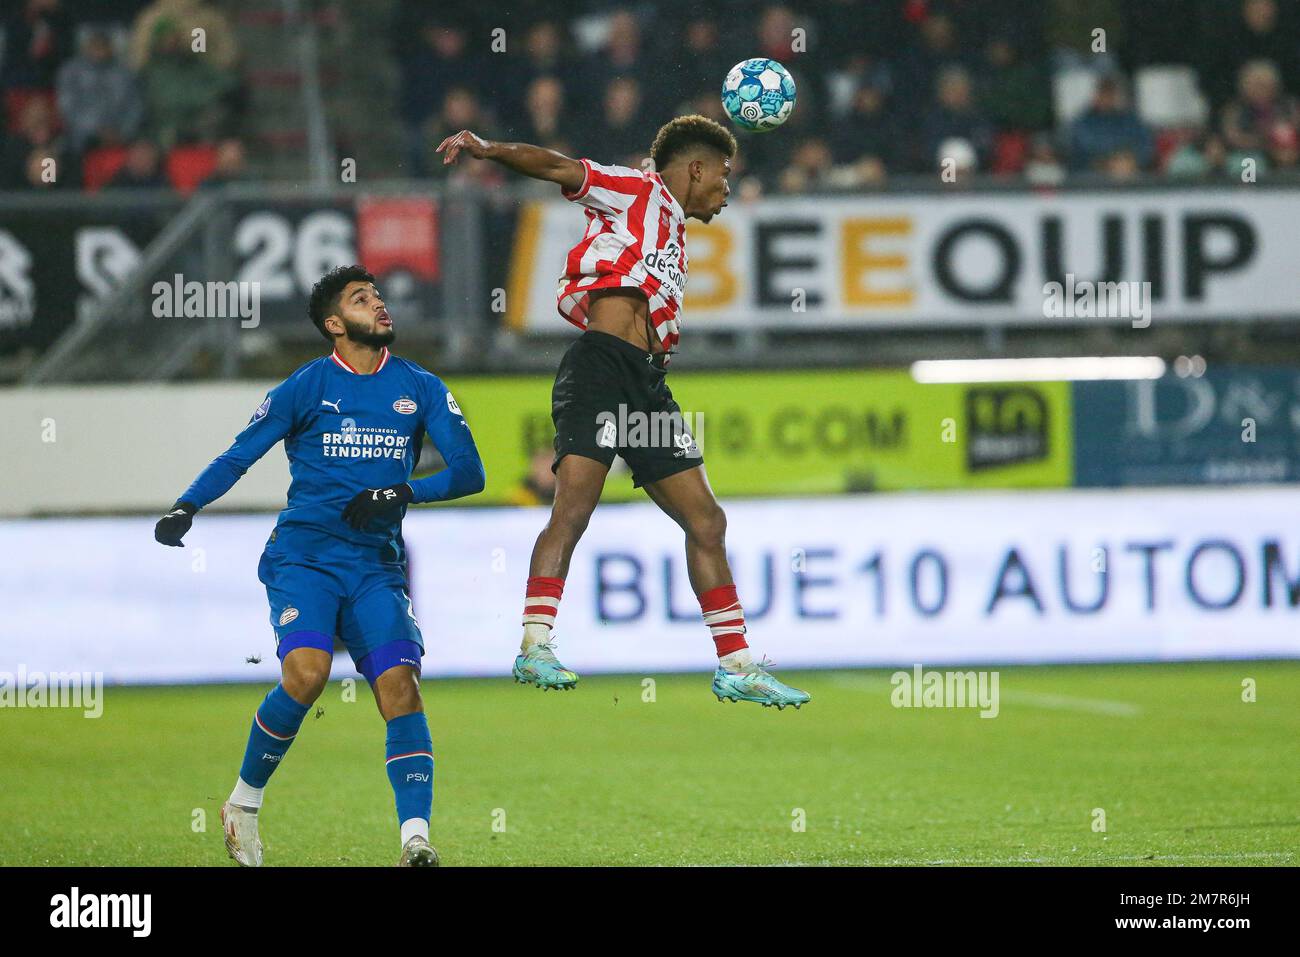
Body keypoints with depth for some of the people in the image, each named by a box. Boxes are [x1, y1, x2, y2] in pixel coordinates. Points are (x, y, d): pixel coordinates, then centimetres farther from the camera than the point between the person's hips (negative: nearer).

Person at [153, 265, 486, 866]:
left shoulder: (420, 389, 10)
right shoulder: (306, 388, 3)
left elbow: (468, 471, 6)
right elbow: (239, 457, 7)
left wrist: (403, 493, -10)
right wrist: (185, 508, -8)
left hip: (377, 564, 3)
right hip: (304, 556, -2)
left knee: (400, 685, -17)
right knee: (306, 672, -25)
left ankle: (415, 841, -22)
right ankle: (244, 803, -4)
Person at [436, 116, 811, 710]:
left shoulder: (673, 238, 31)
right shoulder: (639, 191, 8)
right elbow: (557, 168, -5)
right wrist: (488, 149, -18)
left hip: (649, 386, 9)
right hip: (601, 366, -9)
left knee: (707, 522, 7)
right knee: (573, 509, -19)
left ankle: (736, 666, 12)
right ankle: (535, 647, -21)